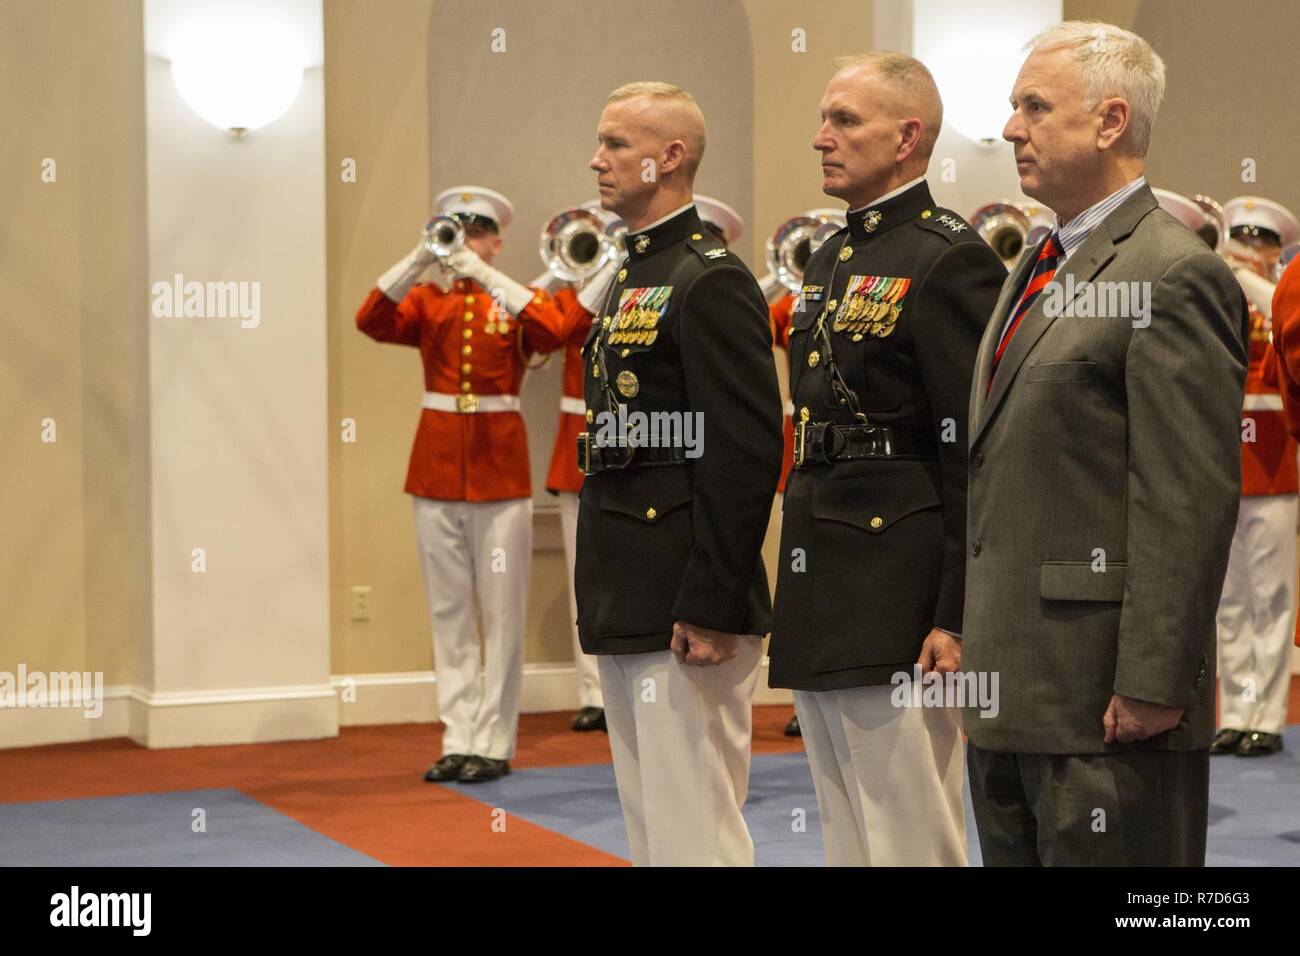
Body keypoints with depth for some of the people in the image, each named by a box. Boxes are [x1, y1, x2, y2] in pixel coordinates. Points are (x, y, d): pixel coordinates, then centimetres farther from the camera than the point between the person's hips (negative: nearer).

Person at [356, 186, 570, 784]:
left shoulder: (514, 301, 3)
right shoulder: (427, 301, 8)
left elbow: (552, 332, -19)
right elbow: (371, 321, -11)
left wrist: (489, 278, -22)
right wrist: (420, 260, -21)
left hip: (499, 466, -2)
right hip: (436, 464, 2)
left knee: (501, 611, 0)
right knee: (449, 612, 6)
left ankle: (493, 743, 5)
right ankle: (458, 740, 11)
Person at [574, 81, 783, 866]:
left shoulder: (711, 282, -13)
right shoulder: (632, 280, 17)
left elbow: (748, 455, -20)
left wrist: (709, 609, -22)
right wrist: (603, 599, 18)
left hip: (684, 610, -10)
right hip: (625, 612, 10)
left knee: (694, 833, -5)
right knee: (649, 829, 15)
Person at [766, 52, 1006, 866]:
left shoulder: (951, 261, -11)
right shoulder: (831, 260, 17)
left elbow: (978, 457, -16)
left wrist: (958, 618, -19)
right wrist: (800, 601, 18)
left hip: (897, 610, -9)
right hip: (822, 611, 9)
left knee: (912, 842, -3)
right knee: (847, 840, 15)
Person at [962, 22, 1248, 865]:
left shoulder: (1174, 276, -13)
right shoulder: (1038, 270, 17)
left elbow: (1191, 504, -19)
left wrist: (1151, 686, -21)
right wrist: (982, 657, 18)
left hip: (1105, 701, -9)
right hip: (1013, 688, 9)